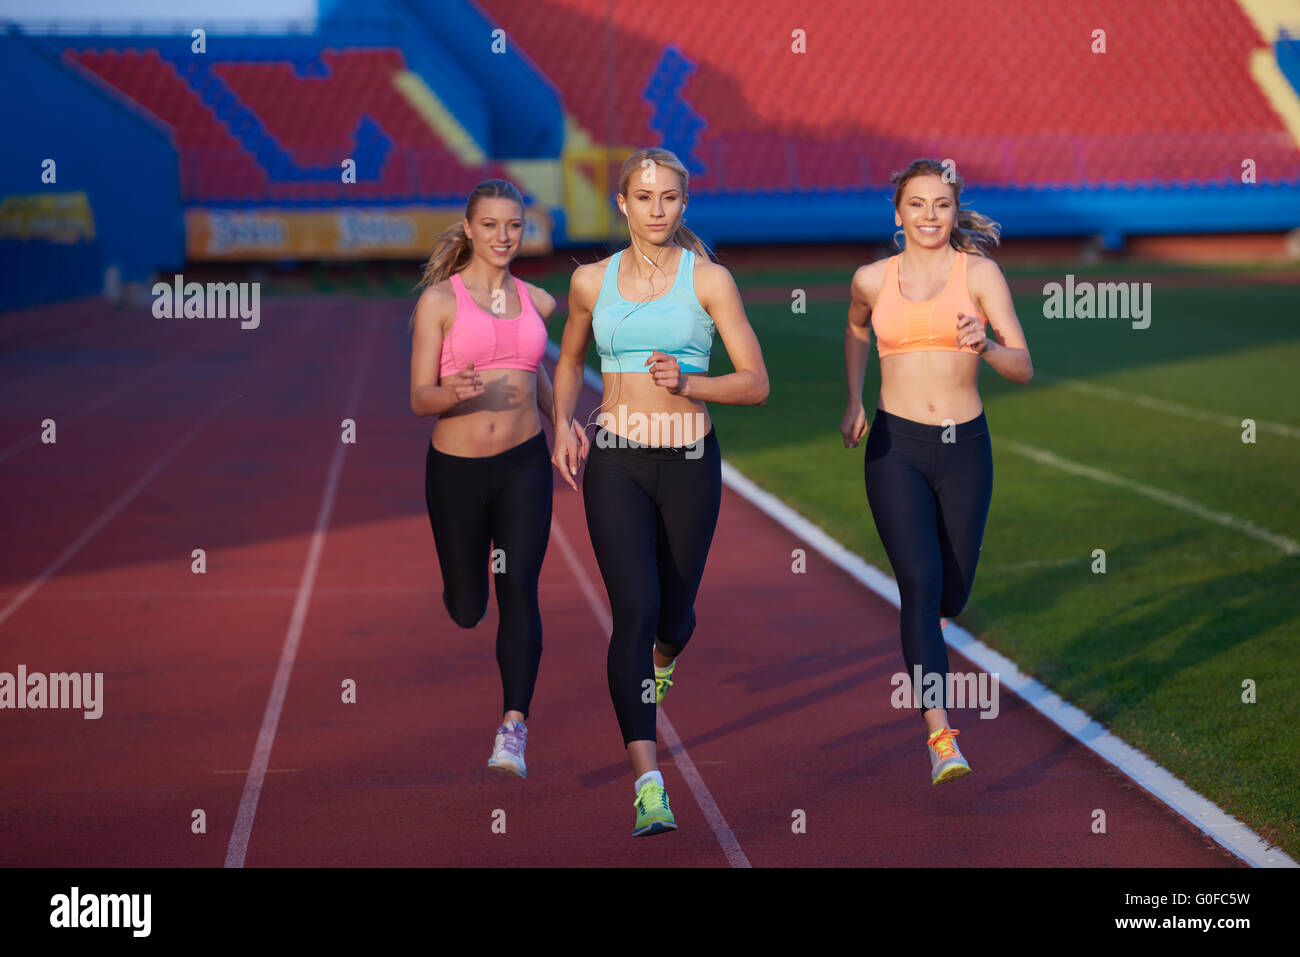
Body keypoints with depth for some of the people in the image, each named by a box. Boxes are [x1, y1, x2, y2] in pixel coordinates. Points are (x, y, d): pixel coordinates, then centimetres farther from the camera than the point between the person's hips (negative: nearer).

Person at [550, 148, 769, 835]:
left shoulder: (708, 279, -1)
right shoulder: (592, 281, 5)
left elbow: (756, 383, -2)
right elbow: (570, 361, 23)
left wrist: (689, 383, -19)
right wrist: (563, 425, 5)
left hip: (689, 461, 0)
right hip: (615, 462, 0)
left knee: (673, 611, 13)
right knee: (634, 609, -16)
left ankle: (663, 657, 55)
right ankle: (648, 783, -20)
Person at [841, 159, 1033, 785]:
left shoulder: (979, 274, -2)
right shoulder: (872, 280, 4)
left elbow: (1023, 368, -8)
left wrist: (985, 346, -27)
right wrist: (854, 403, 22)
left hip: (964, 449, 1)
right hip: (895, 448, -1)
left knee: (952, 591, 12)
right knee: (920, 583, -16)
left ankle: (923, 634, 51)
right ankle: (941, 737, -17)